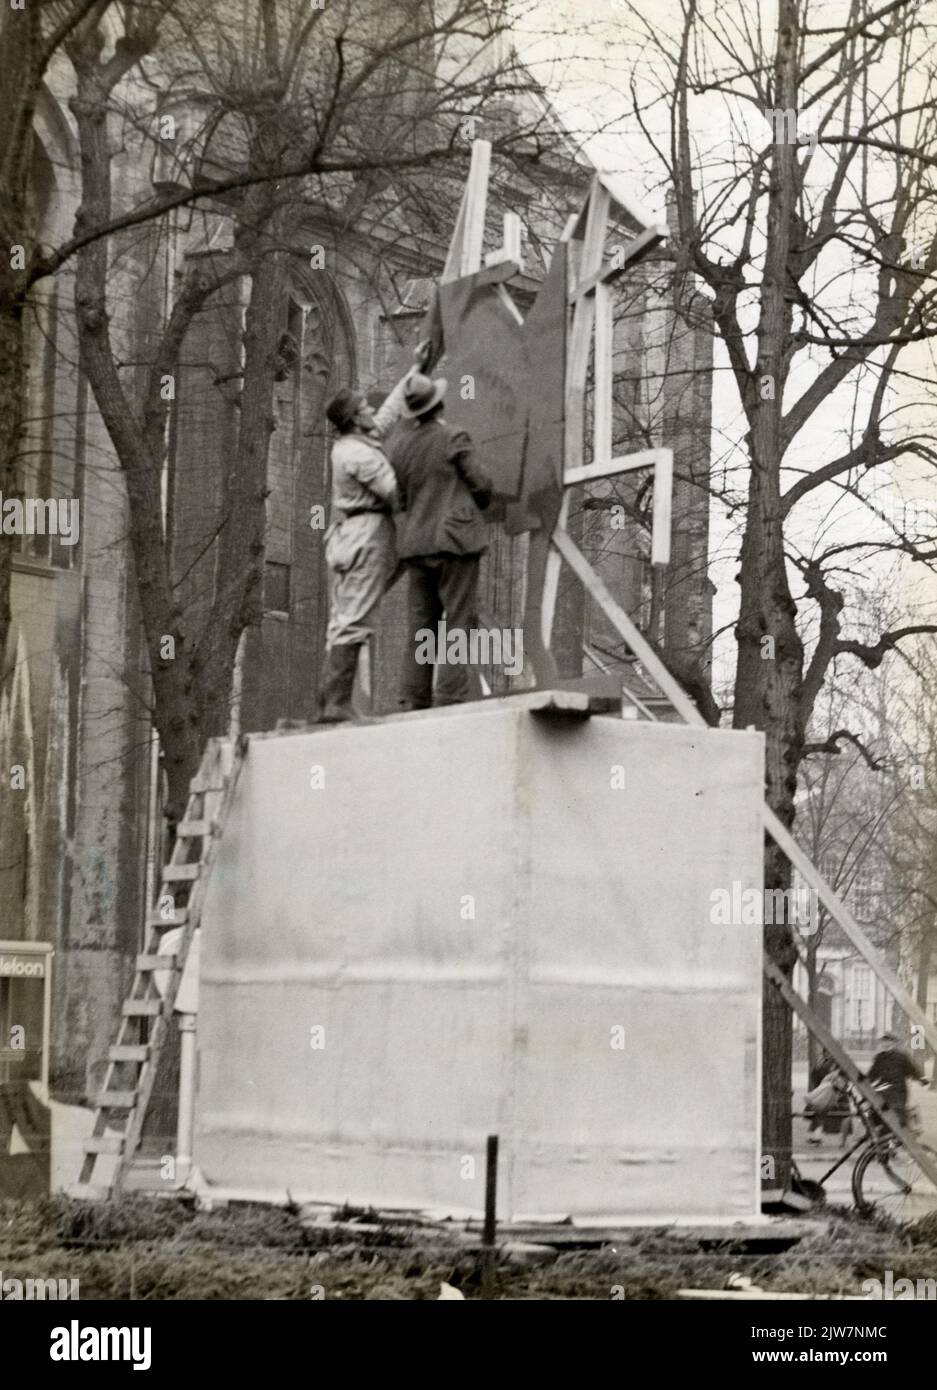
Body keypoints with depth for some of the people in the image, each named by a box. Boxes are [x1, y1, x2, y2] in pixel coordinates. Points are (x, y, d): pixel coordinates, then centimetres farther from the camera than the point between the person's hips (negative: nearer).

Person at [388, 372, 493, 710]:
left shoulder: (399, 445, 5)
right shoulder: (453, 439, -10)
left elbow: (401, 495, 11)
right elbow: (481, 485, -3)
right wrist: (478, 504, 18)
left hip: (416, 543, 5)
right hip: (455, 539, -5)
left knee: (420, 625, 7)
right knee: (458, 622, -4)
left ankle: (413, 703, 3)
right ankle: (451, 700, -10)